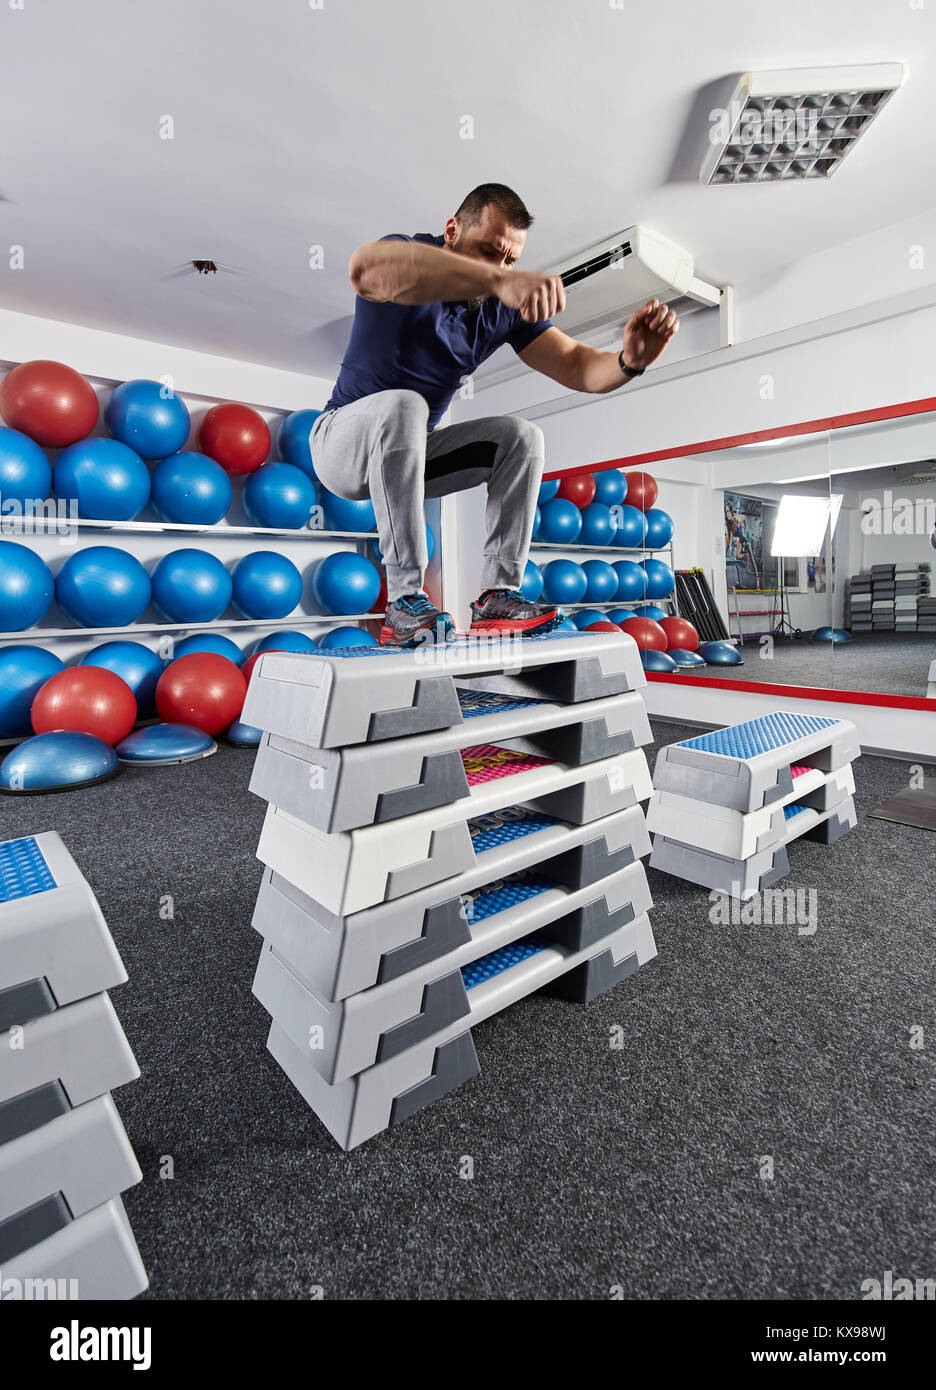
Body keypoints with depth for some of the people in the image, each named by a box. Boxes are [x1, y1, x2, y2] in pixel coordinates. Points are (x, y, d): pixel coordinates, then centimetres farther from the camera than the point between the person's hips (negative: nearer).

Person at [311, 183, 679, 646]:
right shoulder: (408, 254, -17)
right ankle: (405, 601, -37)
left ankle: (498, 596, -18)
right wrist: (496, 279, -55)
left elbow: (578, 366, -7)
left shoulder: (507, 306, -1)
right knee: (403, 405, -37)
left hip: (411, 450, 5)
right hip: (346, 436, -5)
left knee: (522, 437, -11)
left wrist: (629, 360, -30)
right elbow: (368, 268, -44)